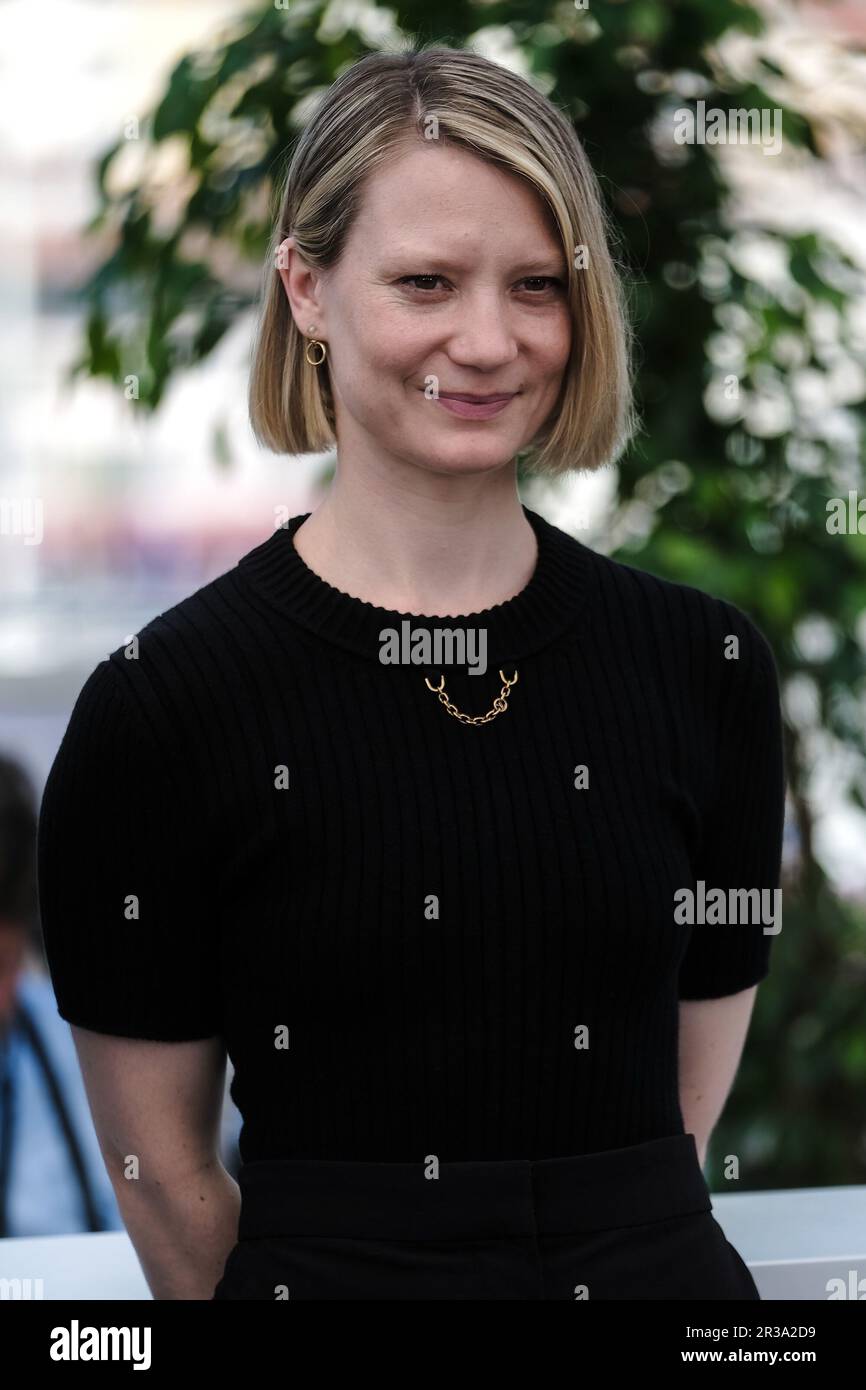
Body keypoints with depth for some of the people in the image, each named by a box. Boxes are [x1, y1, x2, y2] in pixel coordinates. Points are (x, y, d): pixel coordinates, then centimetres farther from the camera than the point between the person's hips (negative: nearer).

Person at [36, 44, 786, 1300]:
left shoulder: (706, 666, -2)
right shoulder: (164, 702, -12)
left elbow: (689, 1094, 4)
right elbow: (162, 1169, -5)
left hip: (663, 1273, 3)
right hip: (322, 1272, -3)